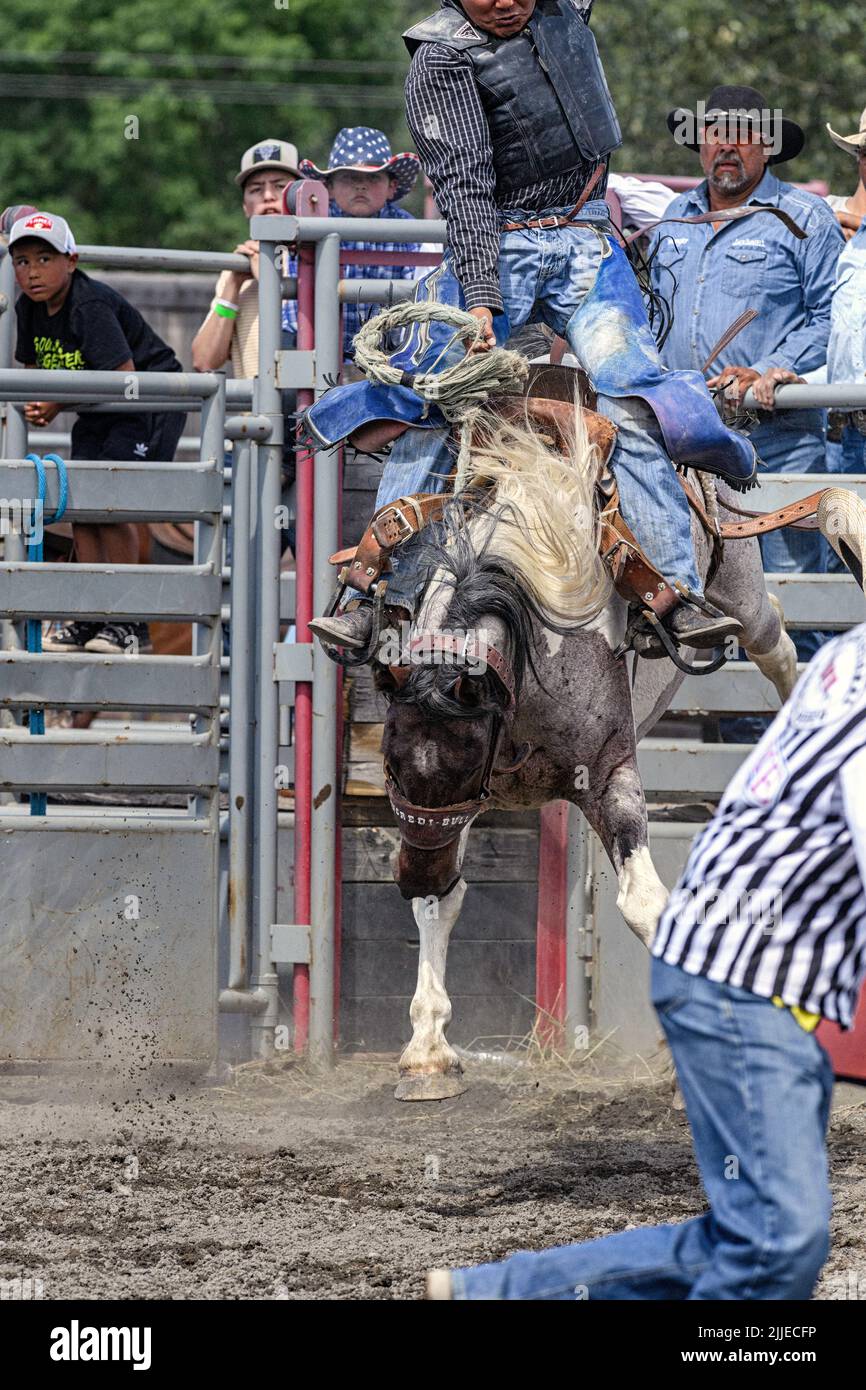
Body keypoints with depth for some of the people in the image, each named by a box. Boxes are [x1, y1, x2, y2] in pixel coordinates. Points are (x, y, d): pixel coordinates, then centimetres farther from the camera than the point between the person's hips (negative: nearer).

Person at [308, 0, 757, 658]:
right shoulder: (443, 58, -8)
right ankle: (382, 591, -10)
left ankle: (678, 592, -16)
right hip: (493, 247, -3)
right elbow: (465, 184, -15)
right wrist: (479, 298, -23)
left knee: (633, 407, -13)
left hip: (585, 245, 3)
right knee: (426, 417, -14)